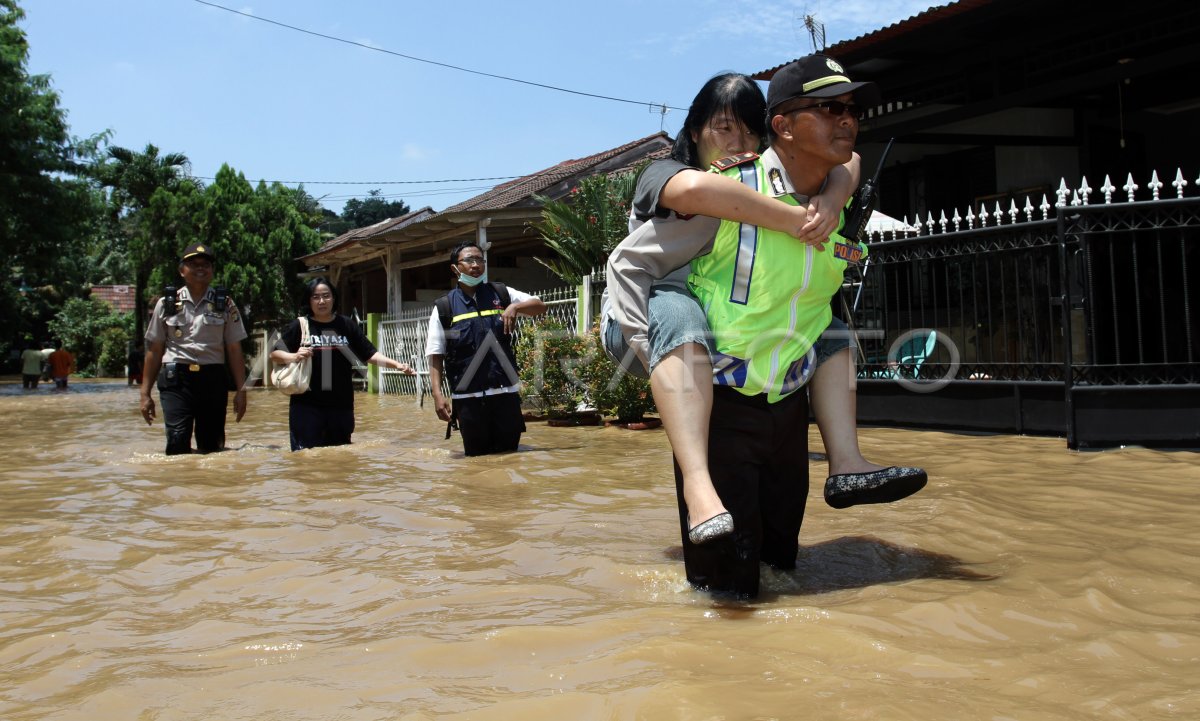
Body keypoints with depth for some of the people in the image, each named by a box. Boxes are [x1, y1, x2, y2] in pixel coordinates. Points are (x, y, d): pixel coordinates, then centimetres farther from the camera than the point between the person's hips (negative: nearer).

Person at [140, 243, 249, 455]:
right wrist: (145, 393, 5)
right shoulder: (166, 304, 8)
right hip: (176, 380, -1)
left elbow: (234, 349, 6)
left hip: (213, 379, 1)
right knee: (177, 441, -15)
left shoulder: (225, 305, 8)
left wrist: (241, 390, -1)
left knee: (212, 445, 5)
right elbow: (154, 350, 8)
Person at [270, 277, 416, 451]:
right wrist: (294, 356, -18)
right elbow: (275, 354, 3)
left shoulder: (346, 325, 5)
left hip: (341, 404, 2)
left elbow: (370, 353, 4)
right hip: (306, 405, -2)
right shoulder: (299, 326, 1)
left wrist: (396, 364, -9)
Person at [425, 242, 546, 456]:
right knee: (477, 456, 6)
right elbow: (436, 355, 0)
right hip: (468, 396, -1)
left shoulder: (501, 294, 9)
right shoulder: (444, 307, 3)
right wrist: (438, 394, -11)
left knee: (509, 452, 6)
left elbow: (540, 306, 8)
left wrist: (515, 306, -12)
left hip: (506, 391, 1)